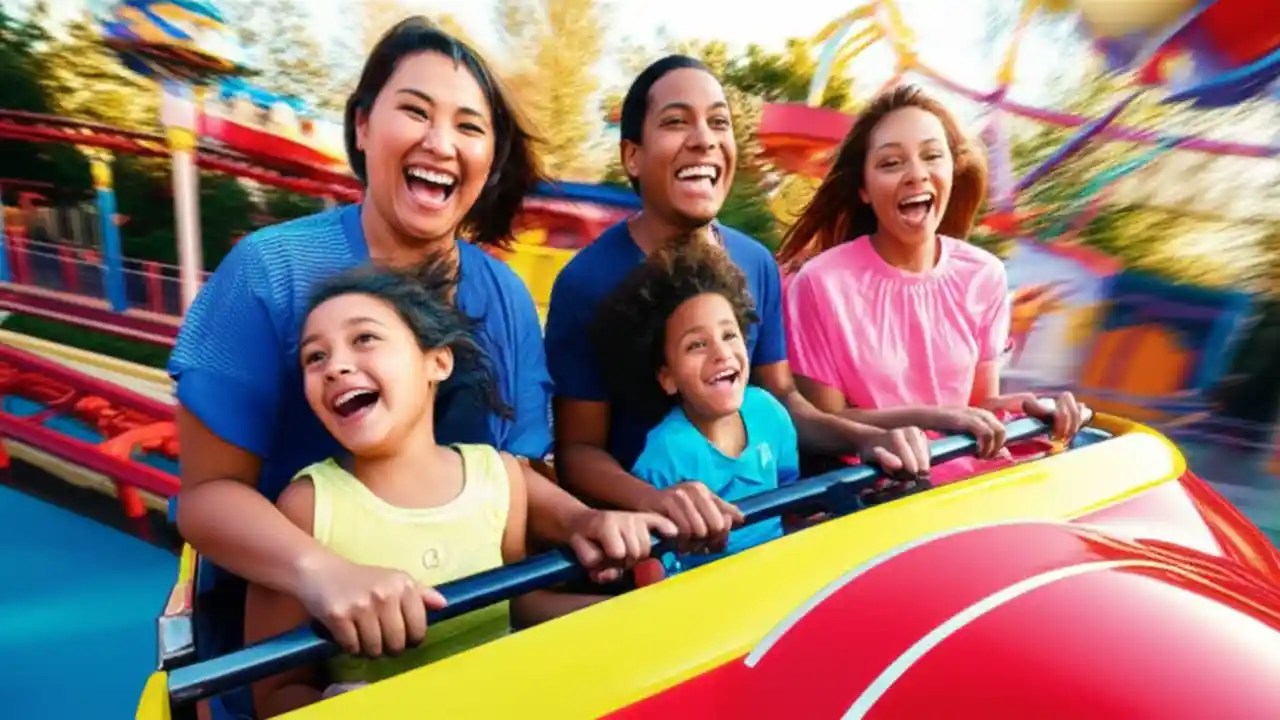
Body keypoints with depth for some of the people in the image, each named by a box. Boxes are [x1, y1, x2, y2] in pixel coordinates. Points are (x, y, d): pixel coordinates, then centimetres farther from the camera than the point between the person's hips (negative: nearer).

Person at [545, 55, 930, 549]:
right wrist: (653, 500, -30)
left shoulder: (757, 264, -1)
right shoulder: (587, 280, -15)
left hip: (749, 519, 5)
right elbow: (578, 450, -12)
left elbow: (781, 399, 8)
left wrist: (864, 437, -10)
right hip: (644, 534, -4)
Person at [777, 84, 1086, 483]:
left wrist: (1016, 408, -13)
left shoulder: (985, 276, -2)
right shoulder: (821, 283, -15)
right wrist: (931, 417, -19)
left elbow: (978, 401, 8)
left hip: (969, 475, 6)